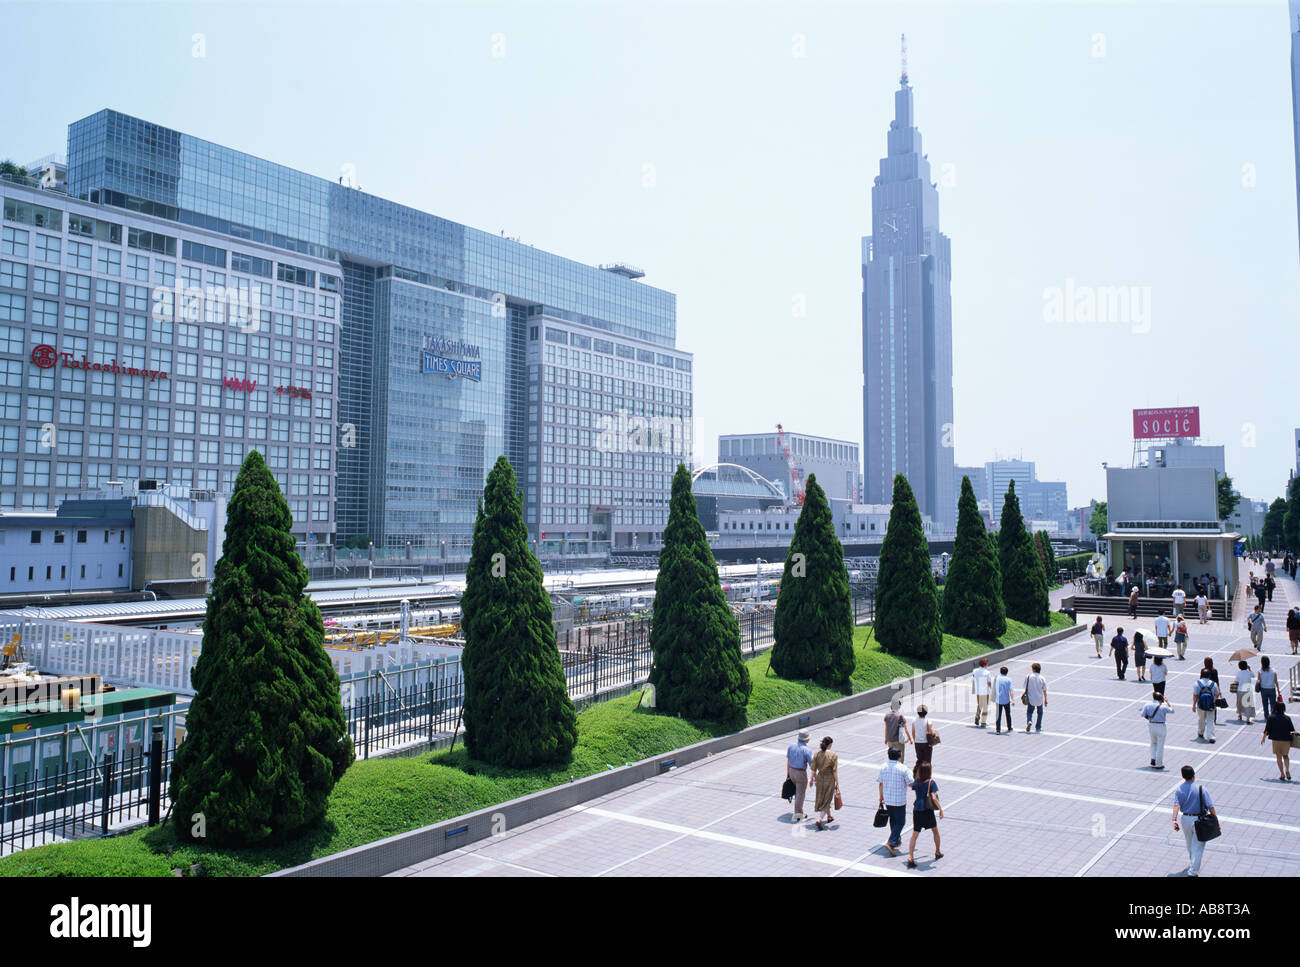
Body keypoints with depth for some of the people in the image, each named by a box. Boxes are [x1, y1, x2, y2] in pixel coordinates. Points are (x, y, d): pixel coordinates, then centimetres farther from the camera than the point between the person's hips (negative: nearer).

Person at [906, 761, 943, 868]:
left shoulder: (916, 781, 0)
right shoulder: (931, 783, -13)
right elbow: (934, 798, -22)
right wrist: (941, 809, -14)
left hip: (916, 810, 3)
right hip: (927, 811, -3)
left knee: (915, 834, 3)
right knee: (935, 831, 24)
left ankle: (910, 858, -10)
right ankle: (937, 853, 40)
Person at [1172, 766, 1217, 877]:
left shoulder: (1179, 790, -5)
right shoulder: (1200, 788, -12)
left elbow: (1176, 805, -17)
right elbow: (1210, 806, -13)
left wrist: (1174, 820, -23)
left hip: (1186, 819, 3)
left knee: (1190, 844, 24)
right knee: (1198, 846, 3)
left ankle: (1193, 863, 46)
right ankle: (1193, 872, -1)